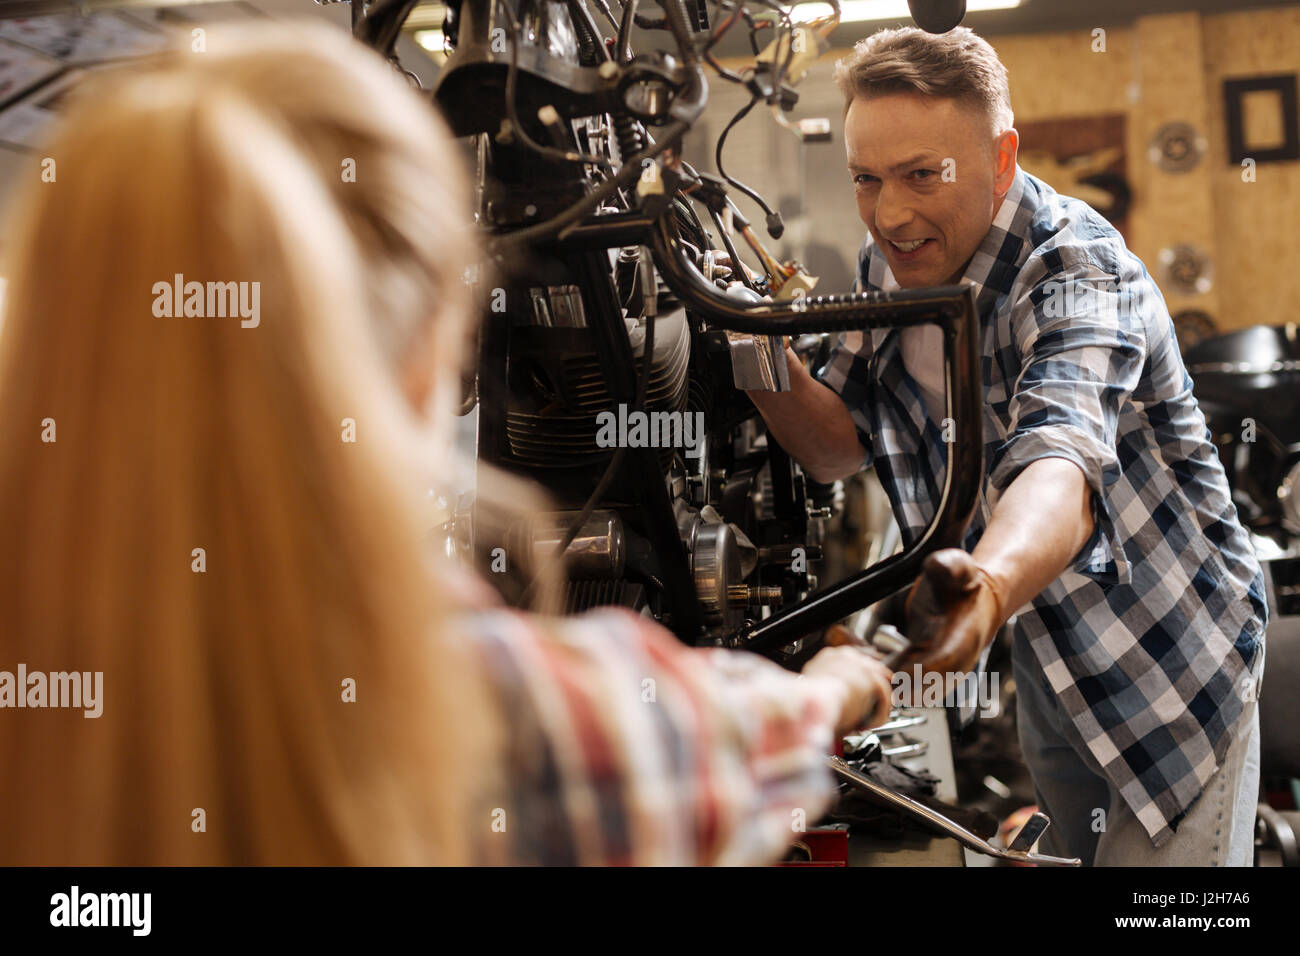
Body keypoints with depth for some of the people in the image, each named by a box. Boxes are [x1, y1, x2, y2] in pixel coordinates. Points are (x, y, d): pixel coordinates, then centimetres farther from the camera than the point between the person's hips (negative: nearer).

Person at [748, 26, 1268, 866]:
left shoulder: (1077, 271, -29)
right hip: (1045, 653, 7)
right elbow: (839, 446, 0)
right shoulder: (893, 264, -4)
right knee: (1067, 852, 19)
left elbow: (1062, 463, -48)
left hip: (1170, 657, -7)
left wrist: (987, 586, -69)